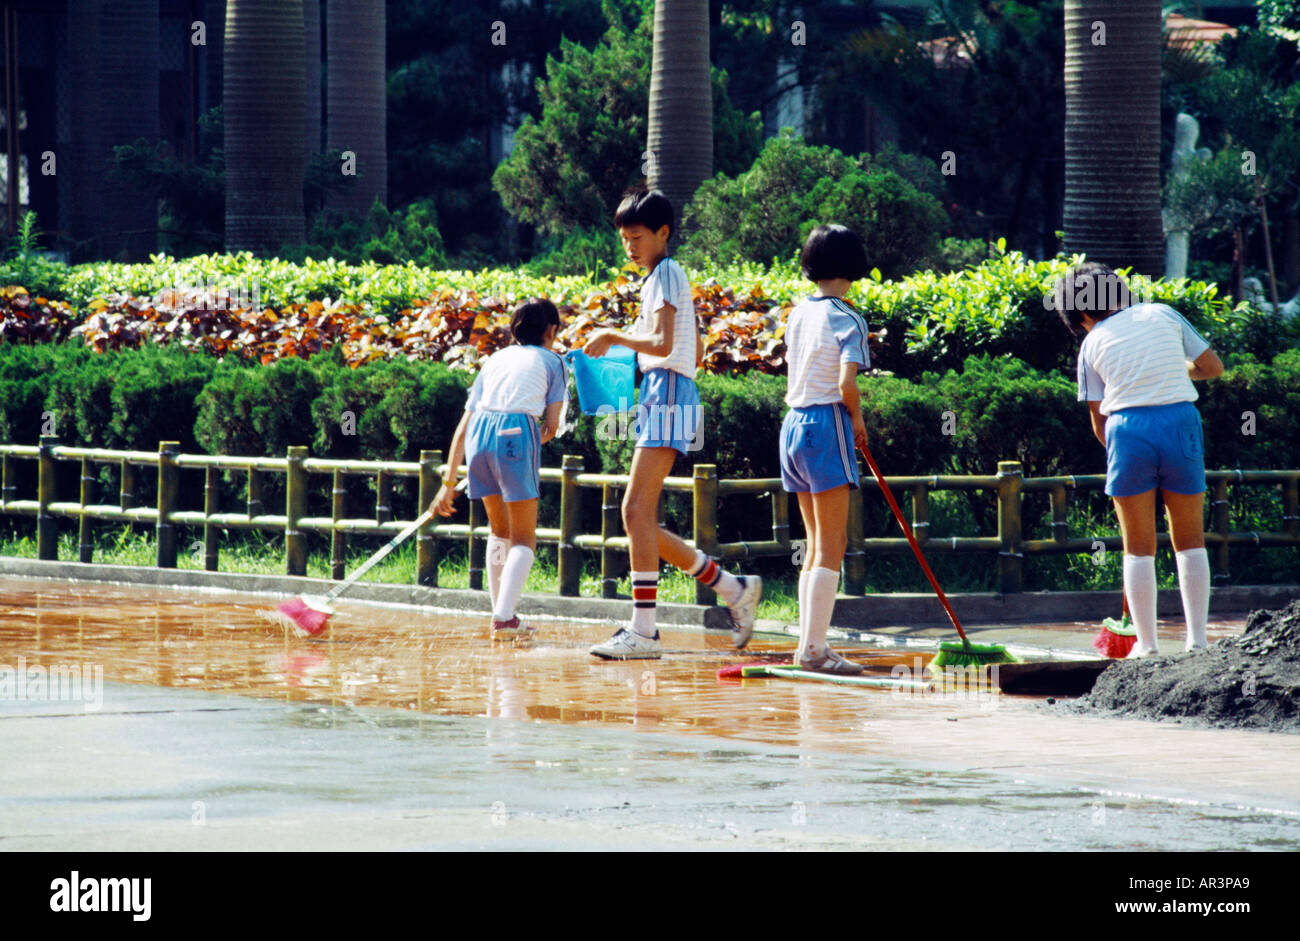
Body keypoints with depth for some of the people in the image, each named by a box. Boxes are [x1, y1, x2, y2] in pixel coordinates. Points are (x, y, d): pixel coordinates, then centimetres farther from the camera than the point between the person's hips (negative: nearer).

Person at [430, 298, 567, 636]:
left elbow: (463, 426, 23)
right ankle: (503, 617, -15)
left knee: (500, 531, 24)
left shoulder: (495, 359, 28)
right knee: (524, 539, 3)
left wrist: (449, 482, 23)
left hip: (479, 431, 4)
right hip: (517, 432, -4)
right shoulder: (551, 361, 17)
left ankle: (502, 614, 25)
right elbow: (551, 425, 9)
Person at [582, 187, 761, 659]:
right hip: (658, 397, 10)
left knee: (636, 510, -16)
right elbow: (696, 353, 27)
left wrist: (613, 336, -10)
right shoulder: (661, 277, 22)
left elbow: (662, 343, -20)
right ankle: (735, 589, 15)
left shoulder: (666, 274, -8)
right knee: (639, 519, 8)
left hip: (668, 396, -10)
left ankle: (643, 631, -20)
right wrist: (629, 356, 24)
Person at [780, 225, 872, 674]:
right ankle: (813, 647, -9)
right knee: (831, 545, -4)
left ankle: (810, 645, 13)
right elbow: (846, 384, -22)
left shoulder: (798, 314, 11)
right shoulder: (846, 319, -11)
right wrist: (857, 418, -3)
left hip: (794, 421, 7)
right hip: (827, 423, -7)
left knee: (817, 543, 14)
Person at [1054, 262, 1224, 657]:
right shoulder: (1163, 314, 11)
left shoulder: (1093, 343, 8)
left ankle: (1147, 645, 6)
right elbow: (1212, 366, 14)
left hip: (1128, 428, -1)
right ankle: (1197, 641, 10)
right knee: (1190, 541, 12)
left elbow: (1098, 418, 7)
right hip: (1181, 422, 1)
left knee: (1138, 547, 8)